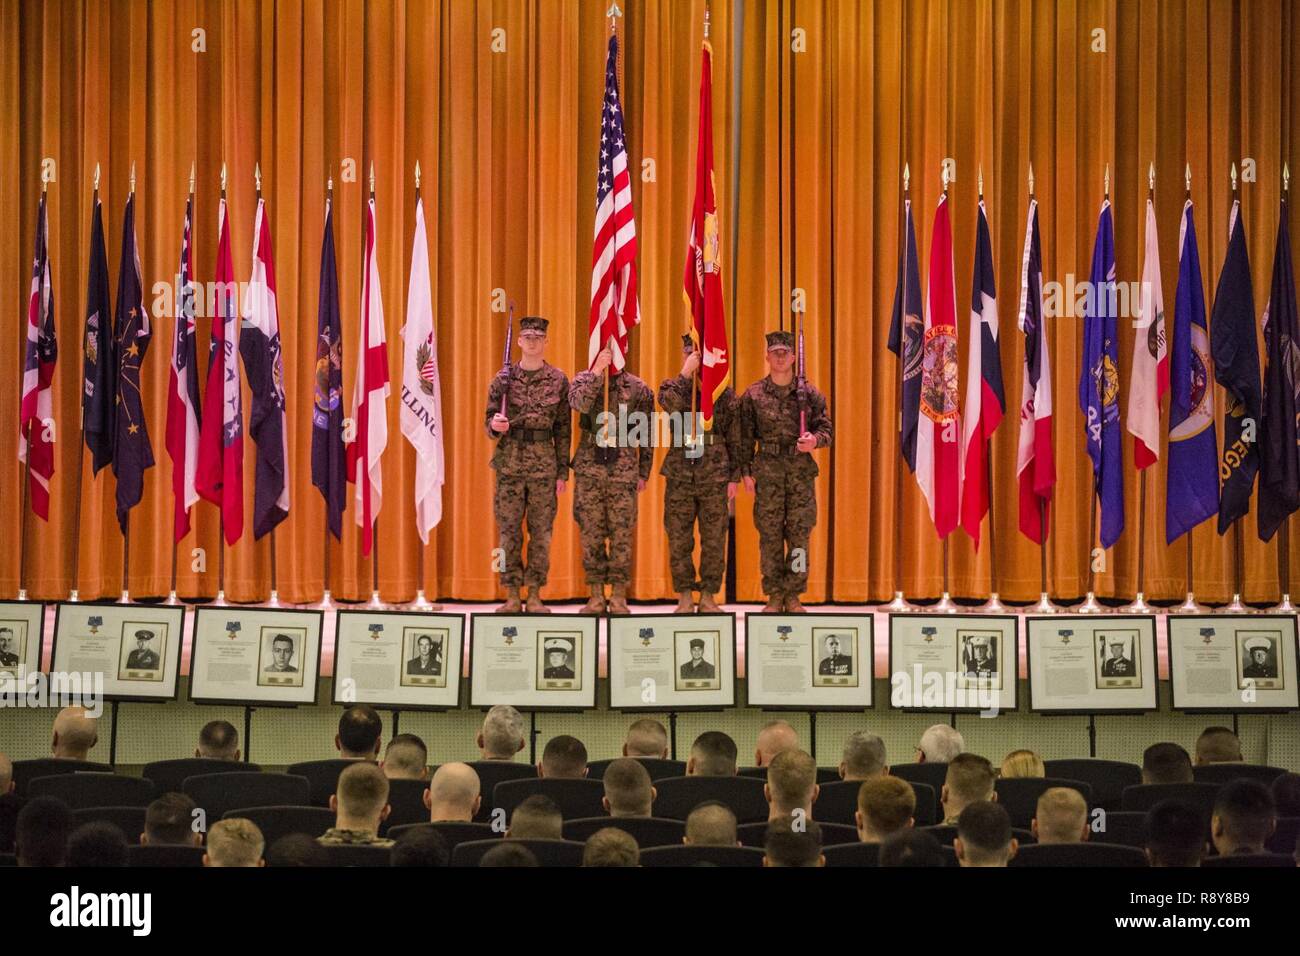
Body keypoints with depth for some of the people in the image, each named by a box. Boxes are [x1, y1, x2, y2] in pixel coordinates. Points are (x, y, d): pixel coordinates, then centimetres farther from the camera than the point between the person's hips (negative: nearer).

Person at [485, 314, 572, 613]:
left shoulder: (558, 380, 3)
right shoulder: (504, 377, 4)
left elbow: (563, 429, 4)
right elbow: (489, 419, 8)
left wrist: (563, 473, 0)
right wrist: (495, 425, -17)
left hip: (544, 464, 0)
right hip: (509, 462, 0)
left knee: (541, 531, 2)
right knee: (508, 529, 1)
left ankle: (535, 595, 8)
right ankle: (512, 596, 6)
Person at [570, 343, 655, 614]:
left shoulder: (638, 388, 6)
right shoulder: (584, 380, 6)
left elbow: (646, 435, 9)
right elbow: (580, 403, -17)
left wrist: (643, 473, 7)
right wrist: (597, 372, -22)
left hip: (624, 471, 0)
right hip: (590, 469, 0)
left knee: (622, 535, -1)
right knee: (591, 533, 2)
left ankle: (619, 595, 5)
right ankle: (596, 595, 8)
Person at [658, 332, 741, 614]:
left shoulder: (724, 392, 6)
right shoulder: (672, 386, 6)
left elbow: (734, 439, 6)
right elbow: (671, 404, -19)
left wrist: (734, 477, 2)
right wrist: (686, 373, -20)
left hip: (715, 477, 0)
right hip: (679, 473, 0)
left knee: (714, 540, 2)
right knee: (679, 539, 2)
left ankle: (708, 597, 10)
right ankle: (685, 598, 10)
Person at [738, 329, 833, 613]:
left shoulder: (809, 394, 7)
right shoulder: (753, 395, 5)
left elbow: (826, 428, 9)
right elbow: (745, 438, 4)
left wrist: (815, 440, -14)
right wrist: (746, 472, -2)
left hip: (801, 470, 1)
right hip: (767, 470, 0)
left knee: (800, 533, -1)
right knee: (770, 534, 0)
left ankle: (793, 595, 6)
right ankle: (774, 596, 7)